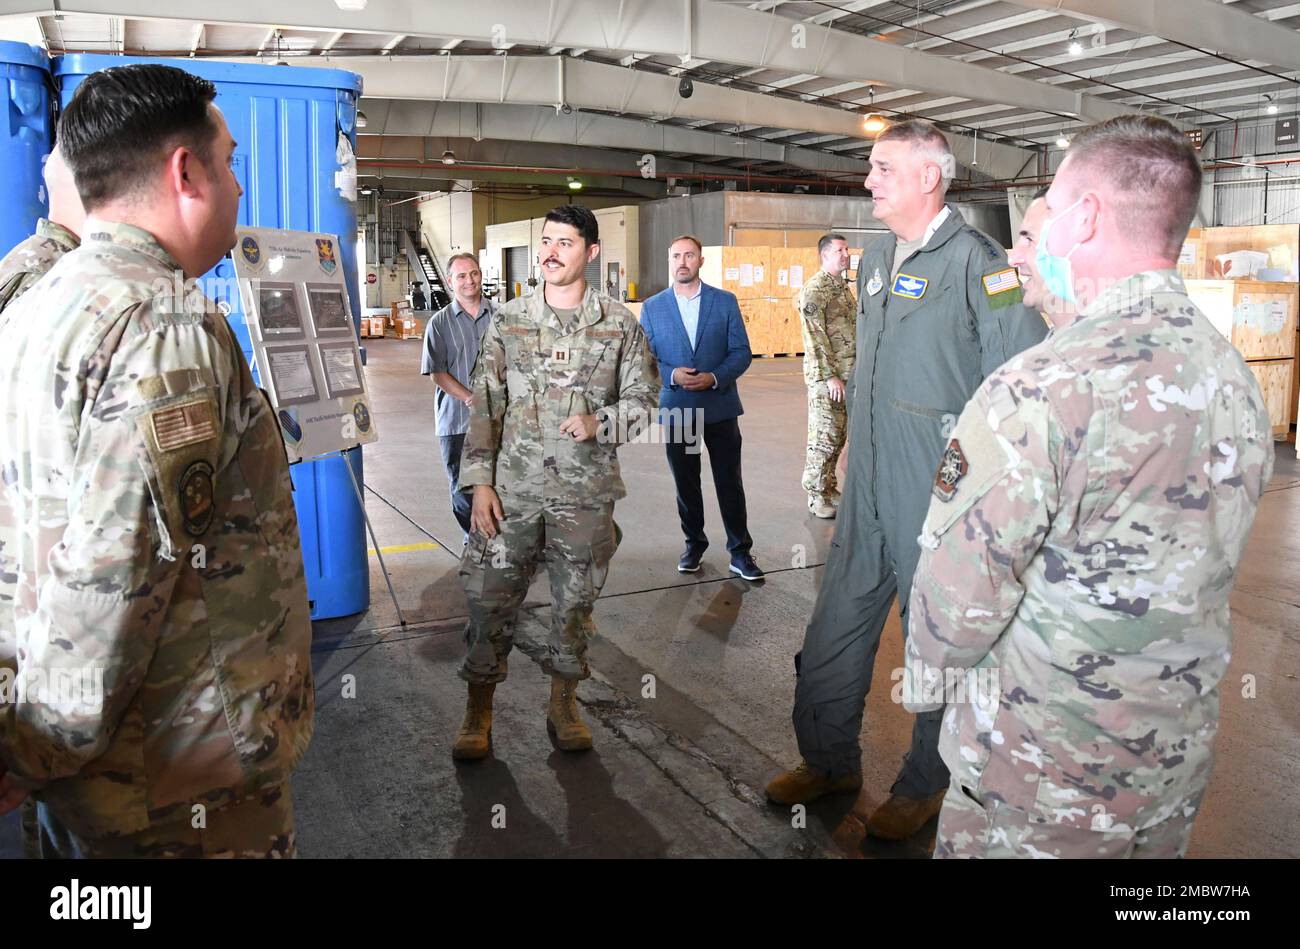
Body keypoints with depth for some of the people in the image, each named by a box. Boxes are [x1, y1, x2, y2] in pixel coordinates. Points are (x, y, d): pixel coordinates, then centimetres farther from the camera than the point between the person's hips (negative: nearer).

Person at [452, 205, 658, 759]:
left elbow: (642, 399, 5)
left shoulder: (619, 324, 2)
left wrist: (600, 423, -15)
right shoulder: (507, 321, 3)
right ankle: (478, 712, 19)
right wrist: (479, 482, -5)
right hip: (513, 489, 0)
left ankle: (563, 705, 29)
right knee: (490, 599, 1)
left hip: (585, 492, 0)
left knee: (574, 602, 10)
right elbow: (485, 406, 2)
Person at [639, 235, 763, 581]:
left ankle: (740, 552, 13)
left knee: (730, 482, 3)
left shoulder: (725, 302, 2)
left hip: (720, 407, -1)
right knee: (686, 484, 12)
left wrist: (715, 378, -17)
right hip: (676, 409, 1)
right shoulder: (652, 307, 3)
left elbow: (742, 352, -1)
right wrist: (672, 375, -17)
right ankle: (694, 544, 28)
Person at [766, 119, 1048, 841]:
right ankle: (829, 761, 34)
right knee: (835, 629, 14)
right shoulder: (874, 261, 13)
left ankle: (925, 784, 29)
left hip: (939, 494, -7)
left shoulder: (977, 262, -12)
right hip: (866, 489, 8)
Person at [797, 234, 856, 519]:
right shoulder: (815, 289, -13)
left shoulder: (843, 286, 15)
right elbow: (815, 337, -18)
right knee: (824, 437, -3)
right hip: (826, 377, -8)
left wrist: (854, 374, 17)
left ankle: (830, 489, 23)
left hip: (848, 375, 8)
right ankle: (816, 496, 7)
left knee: (838, 436, 13)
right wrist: (830, 376, -20)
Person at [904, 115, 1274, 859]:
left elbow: (957, 601, -23)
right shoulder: (1242, 380, -2)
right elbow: (1194, 571, 8)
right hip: (1182, 764, 7)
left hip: (1042, 779, -7)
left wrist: (927, 679, -2)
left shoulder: (1038, 390, -27)